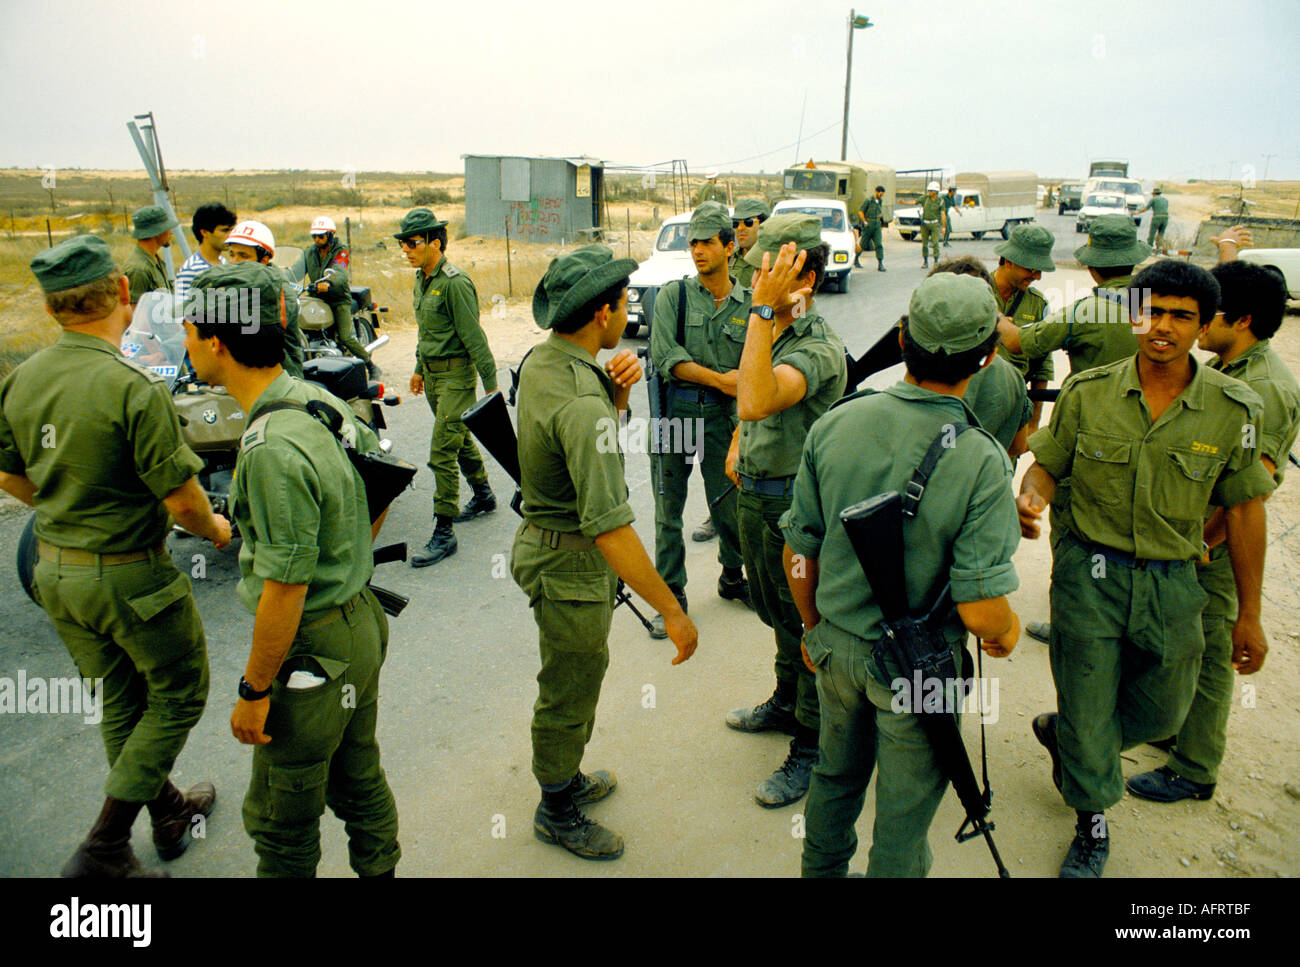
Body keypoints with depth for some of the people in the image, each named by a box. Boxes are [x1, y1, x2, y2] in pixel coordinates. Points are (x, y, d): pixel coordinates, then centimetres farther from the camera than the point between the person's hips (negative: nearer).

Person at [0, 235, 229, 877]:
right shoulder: (134, 387, -24)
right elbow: (180, 497, -22)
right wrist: (213, 528, -1)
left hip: (55, 572, 7)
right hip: (130, 576, -7)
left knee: (119, 703, 21)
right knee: (179, 696, 12)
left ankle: (170, 812, 40)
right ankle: (104, 848, 13)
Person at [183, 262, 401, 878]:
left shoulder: (272, 448, -28)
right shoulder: (323, 402, 0)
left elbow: (284, 590, -25)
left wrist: (253, 691, -14)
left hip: (311, 647, -9)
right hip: (362, 620, 9)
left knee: (282, 818, 13)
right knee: (358, 778, 26)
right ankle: (377, 868, 44)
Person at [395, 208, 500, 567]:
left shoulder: (454, 282, -18)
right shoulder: (421, 279, 10)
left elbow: (474, 336, -19)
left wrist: (490, 383, -18)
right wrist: (419, 368, 25)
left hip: (456, 375, -9)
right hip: (432, 373, 9)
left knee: (442, 453, -9)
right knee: (460, 439, 21)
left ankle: (444, 533, -3)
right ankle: (483, 496, 40)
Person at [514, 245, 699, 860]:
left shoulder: (541, 361, 0)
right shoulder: (580, 403, -32)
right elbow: (610, 528, -35)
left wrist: (617, 391, -6)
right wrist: (672, 612, -29)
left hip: (545, 539, 10)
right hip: (571, 564, -10)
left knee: (575, 681, 27)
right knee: (569, 693, 12)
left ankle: (566, 778, 49)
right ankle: (558, 814, 35)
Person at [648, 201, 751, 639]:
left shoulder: (749, 304, 6)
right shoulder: (673, 295, 2)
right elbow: (665, 356, -10)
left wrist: (741, 435, -9)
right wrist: (719, 379, -13)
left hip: (723, 415, 1)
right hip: (674, 410, 0)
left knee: (731, 506, 7)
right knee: (668, 510, 6)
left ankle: (733, 579, 33)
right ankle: (671, 595, 21)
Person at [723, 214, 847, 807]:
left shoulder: (820, 349, -24)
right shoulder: (770, 331, 5)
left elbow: (756, 402, -42)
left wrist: (764, 310, -39)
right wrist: (736, 451, 5)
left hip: (793, 503, -9)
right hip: (754, 495, 9)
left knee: (806, 625, 5)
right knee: (776, 613, 25)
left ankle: (810, 750, 20)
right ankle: (785, 704, 46)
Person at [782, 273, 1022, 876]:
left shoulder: (835, 423, -13)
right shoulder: (980, 461, -24)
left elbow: (799, 553, -4)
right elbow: (981, 611, -23)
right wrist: (1007, 632, 1)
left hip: (836, 645, 4)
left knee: (837, 773, 28)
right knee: (905, 806, 19)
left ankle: (822, 870, 50)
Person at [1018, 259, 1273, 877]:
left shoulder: (1234, 409, -5)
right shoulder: (1086, 392, -6)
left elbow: (1244, 508, 2)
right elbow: (1045, 466, 2)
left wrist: (1248, 614, 5)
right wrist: (1030, 500, -24)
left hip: (1172, 582, 2)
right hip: (1088, 571, -2)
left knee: (1161, 714, 16)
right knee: (1087, 712, 7)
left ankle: (1061, 733, 45)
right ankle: (1092, 822, 32)